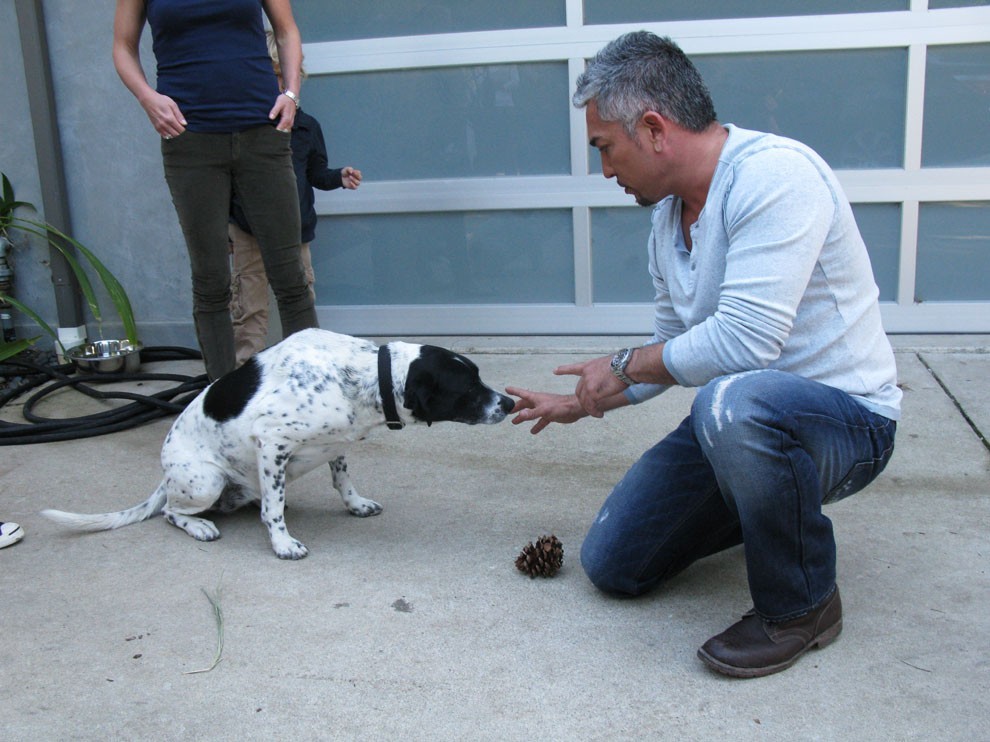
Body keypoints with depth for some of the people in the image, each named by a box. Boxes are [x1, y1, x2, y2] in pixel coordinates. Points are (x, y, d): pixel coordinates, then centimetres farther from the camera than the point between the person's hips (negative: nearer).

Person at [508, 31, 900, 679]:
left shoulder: (774, 174, -23)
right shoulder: (669, 215, 6)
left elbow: (743, 340, -32)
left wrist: (625, 366, -15)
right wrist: (579, 404, 23)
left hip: (845, 417, -8)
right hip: (742, 424, 8)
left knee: (731, 401, -42)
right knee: (611, 564, 4)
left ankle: (801, 603, -15)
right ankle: (776, 507, 24)